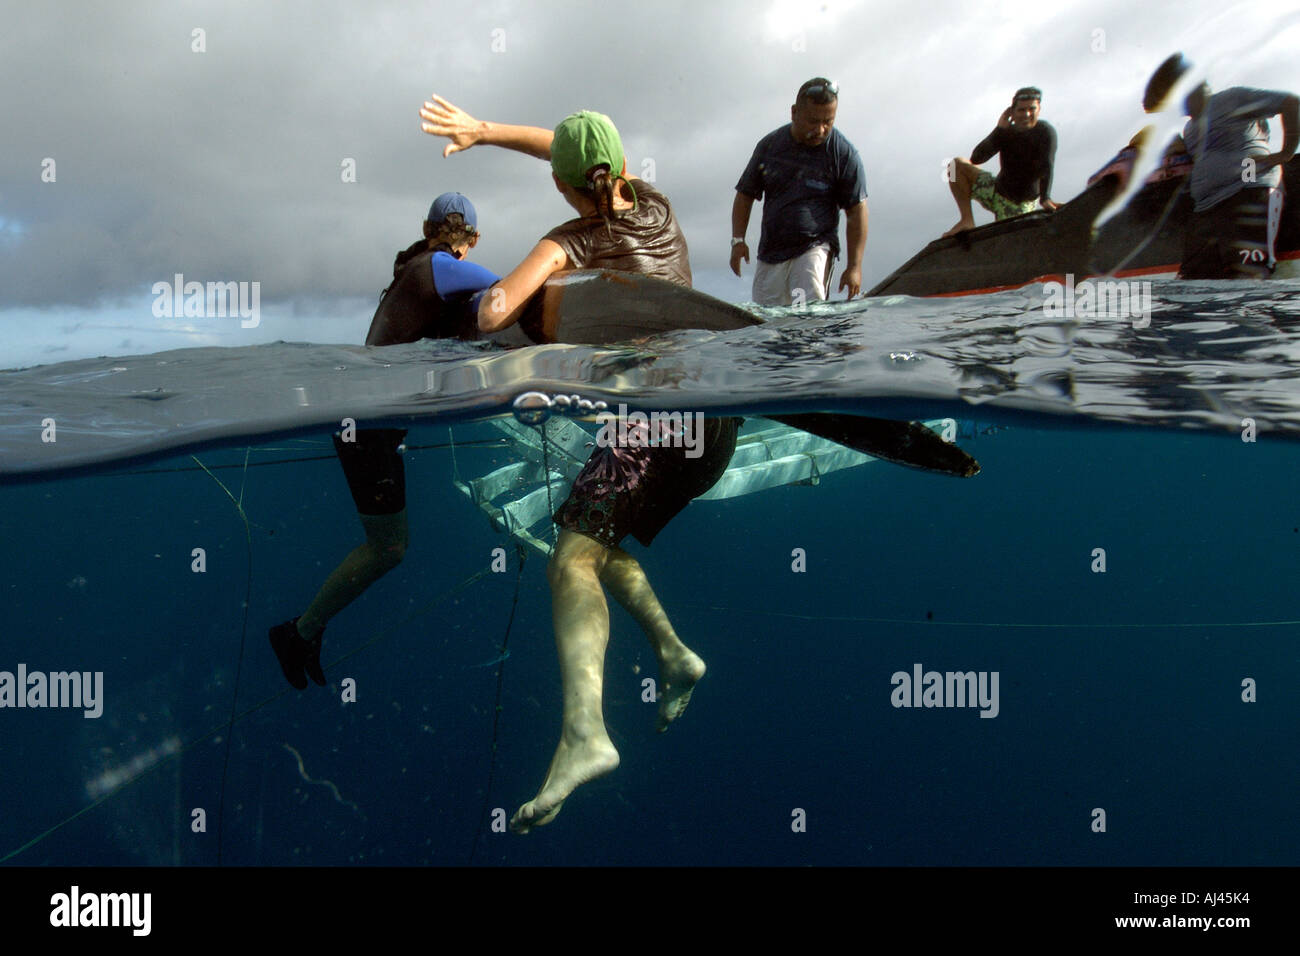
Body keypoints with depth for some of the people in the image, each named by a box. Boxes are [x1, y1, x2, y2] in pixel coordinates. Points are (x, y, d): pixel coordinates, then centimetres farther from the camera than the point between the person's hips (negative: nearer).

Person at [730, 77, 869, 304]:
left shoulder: (844, 154, -2)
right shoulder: (769, 145, 7)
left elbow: (857, 211, 0)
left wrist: (854, 266, -5)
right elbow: (745, 195, 14)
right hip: (770, 252, 4)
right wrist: (738, 240, 1)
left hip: (815, 248, -3)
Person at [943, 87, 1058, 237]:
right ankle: (967, 221, -13)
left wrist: (1045, 198, -44)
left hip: (1021, 205, -4)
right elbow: (976, 158, -15)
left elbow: (1046, 167, -29)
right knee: (957, 164, -10)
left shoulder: (1046, 132, -17)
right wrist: (1000, 129, -20)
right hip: (997, 192, 5)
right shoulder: (1007, 132, -4)